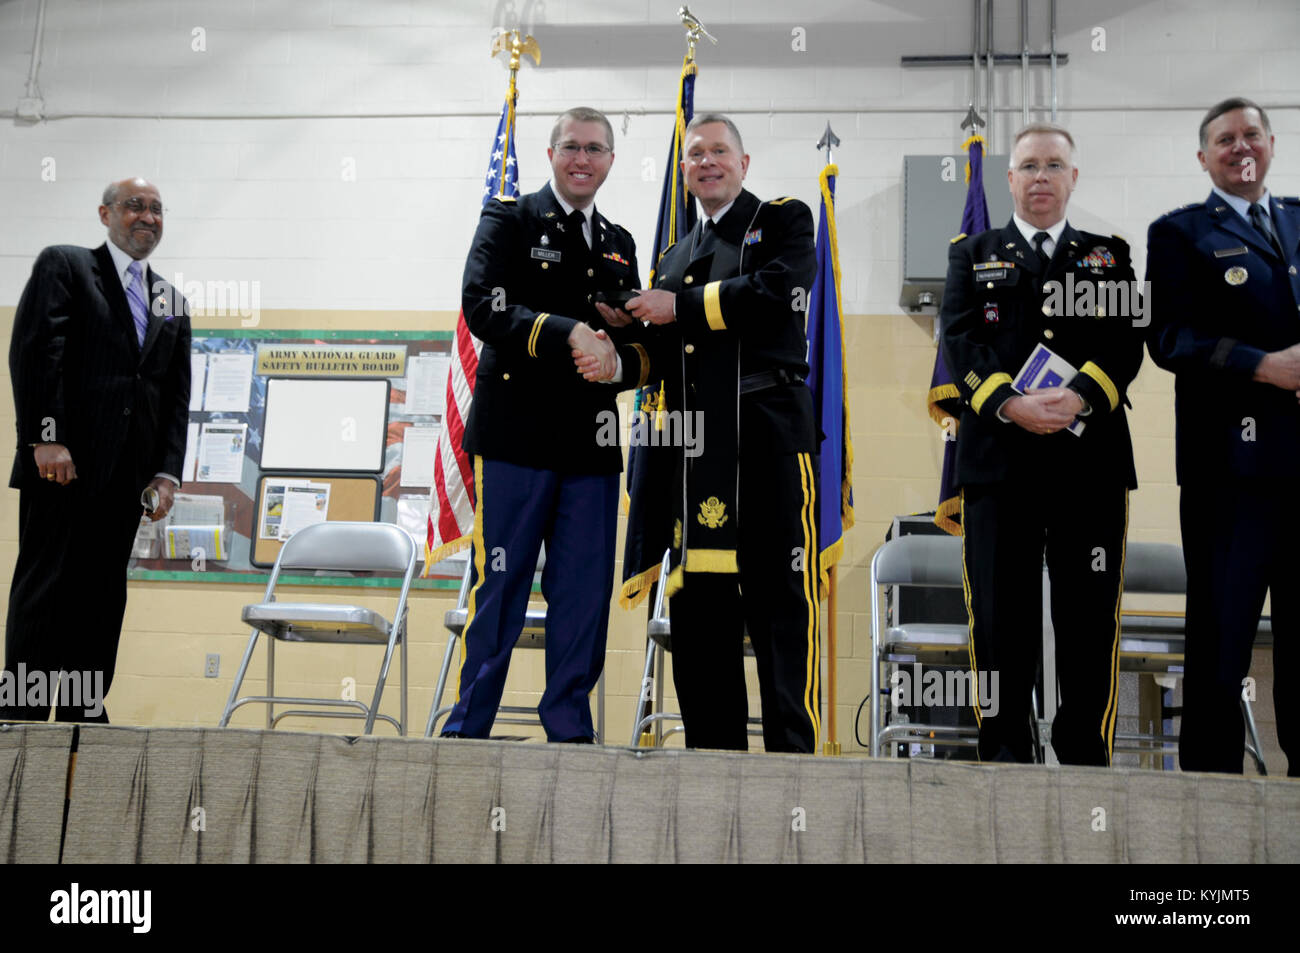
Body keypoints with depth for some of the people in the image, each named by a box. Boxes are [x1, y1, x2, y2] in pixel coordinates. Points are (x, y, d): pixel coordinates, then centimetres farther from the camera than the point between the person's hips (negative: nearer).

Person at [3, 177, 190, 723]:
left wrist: (168, 472, 3)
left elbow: (177, 395, 14)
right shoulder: (63, 265, 5)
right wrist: (46, 437, -18)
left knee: (104, 599, 7)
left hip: (127, 475, 5)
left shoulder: (172, 303, 19)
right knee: (45, 592, -4)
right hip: (63, 467, -5)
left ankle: (83, 715, 13)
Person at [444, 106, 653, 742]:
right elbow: (482, 308, -11)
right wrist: (570, 333, -21)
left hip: (593, 444, 5)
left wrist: (616, 362, -6)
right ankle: (467, 729, 9)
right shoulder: (509, 220, 6)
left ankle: (569, 730, 15)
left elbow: (644, 349, 17)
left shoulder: (619, 244, 21)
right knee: (500, 583, -2)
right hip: (515, 433, -5)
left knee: (586, 592, 5)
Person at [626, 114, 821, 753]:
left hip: (769, 438, -5)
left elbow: (780, 292, -10)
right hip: (698, 453, 6)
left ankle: (793, 749, -4)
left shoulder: (784, 220, 11)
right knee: (698, 607, 4)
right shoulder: (674, 258, 28)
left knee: (781, 601, -8)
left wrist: (680, 307, -7)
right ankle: (715, 751, 10)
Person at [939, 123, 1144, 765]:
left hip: (1091, 460, 1)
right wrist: (1010, 404, -15)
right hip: (998, 455, 0)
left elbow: (1128, 341, 2)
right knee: (1001, 614, 1)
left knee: (1090, 615, 2)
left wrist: (1076, 396, -16)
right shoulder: (972, 255, 16)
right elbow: (960, 340, 1)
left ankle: (1086, 754, 13)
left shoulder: (1110, 256, 17)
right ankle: (1005, 751, 10)